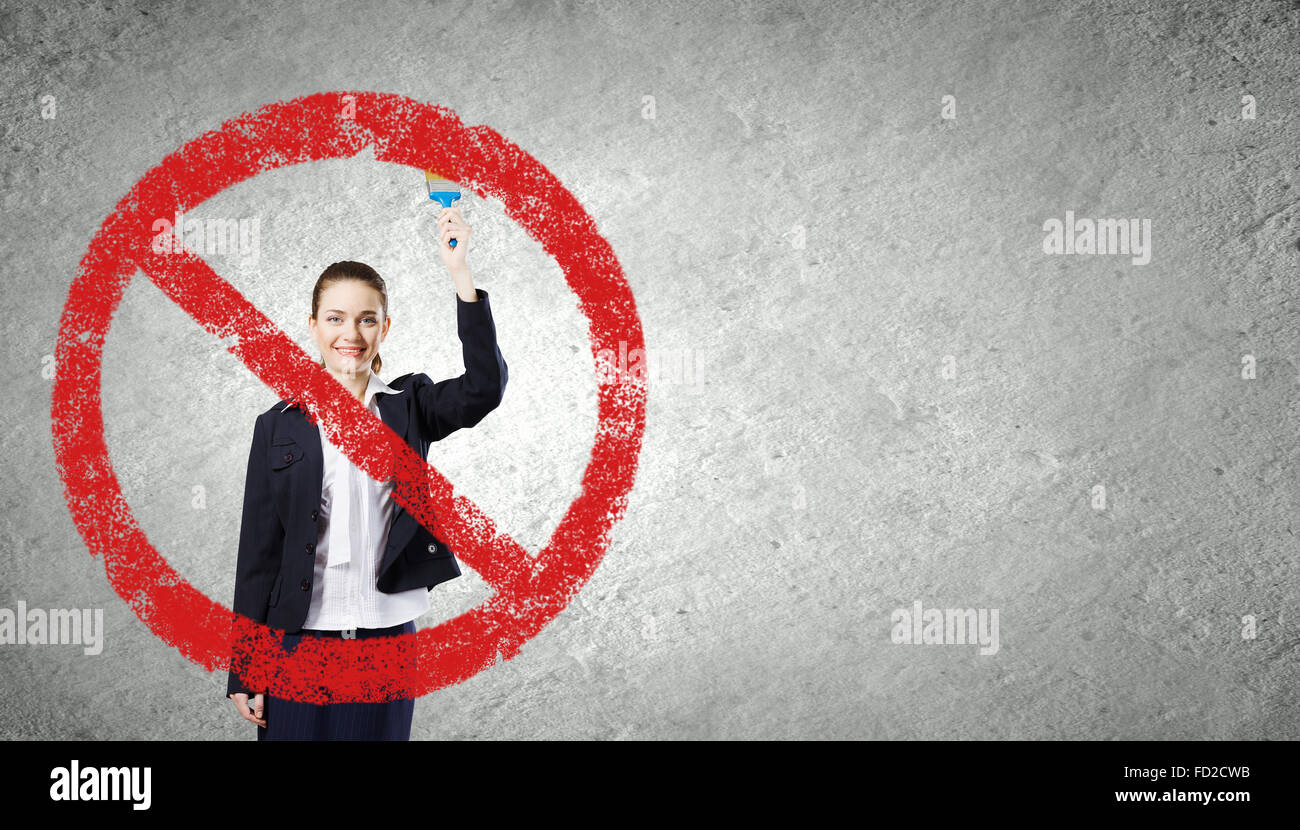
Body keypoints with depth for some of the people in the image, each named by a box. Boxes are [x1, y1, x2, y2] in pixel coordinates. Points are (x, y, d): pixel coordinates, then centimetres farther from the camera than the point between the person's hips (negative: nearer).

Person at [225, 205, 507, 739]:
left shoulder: (409, 408, 4)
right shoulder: (279, 426, 2)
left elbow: (485, 388, -16)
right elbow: (258, 550, 2)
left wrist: (459, 271, -23)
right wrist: (243, 672, 0)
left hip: (389, 635, 1)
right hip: (299, 639, 0)